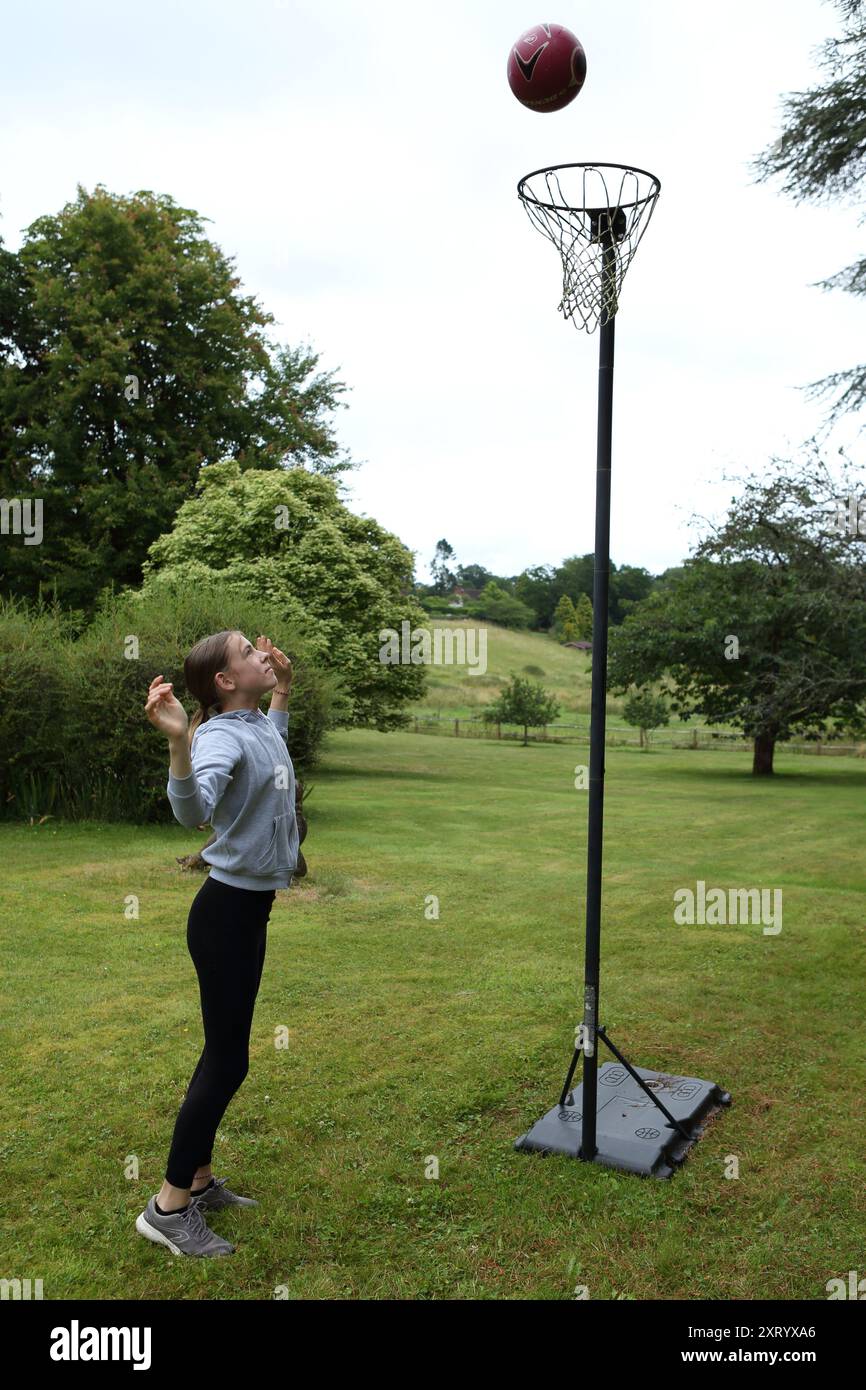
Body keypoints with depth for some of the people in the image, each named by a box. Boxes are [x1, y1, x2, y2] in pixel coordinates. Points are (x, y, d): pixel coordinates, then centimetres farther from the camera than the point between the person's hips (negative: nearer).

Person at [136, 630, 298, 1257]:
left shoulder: (259, 727, 6)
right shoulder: (222, 736, -21)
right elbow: (192, 811, -41)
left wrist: (284, 686, 23)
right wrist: (177, 740, -56)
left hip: (251, 908, 9)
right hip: (226, 911, -9)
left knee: (224, 1053, 17)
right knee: (228, 1059, -1)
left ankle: (201, 1181, 32)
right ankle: (168, 1207, 13)